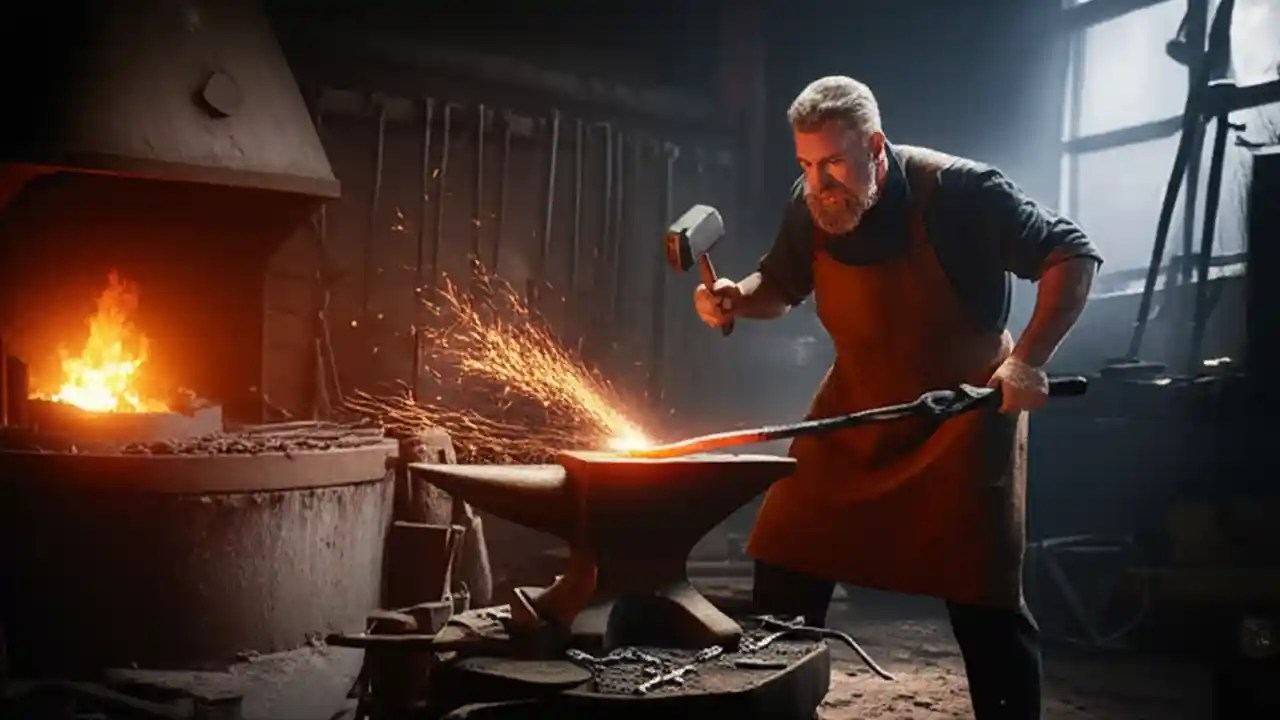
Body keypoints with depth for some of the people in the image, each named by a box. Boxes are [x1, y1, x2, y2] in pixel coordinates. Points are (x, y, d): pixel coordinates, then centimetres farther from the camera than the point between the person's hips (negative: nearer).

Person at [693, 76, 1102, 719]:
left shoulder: (959, 192, -24)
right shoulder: (809, 206, -9)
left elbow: (1072, 257, -16)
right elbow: (781, 287, 10)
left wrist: (1028, 360, -26)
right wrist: (736, 297, -13)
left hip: (967, 412, -4)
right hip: (856, 409, 5)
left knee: (984, 604, -3)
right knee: (784, 573, 4)